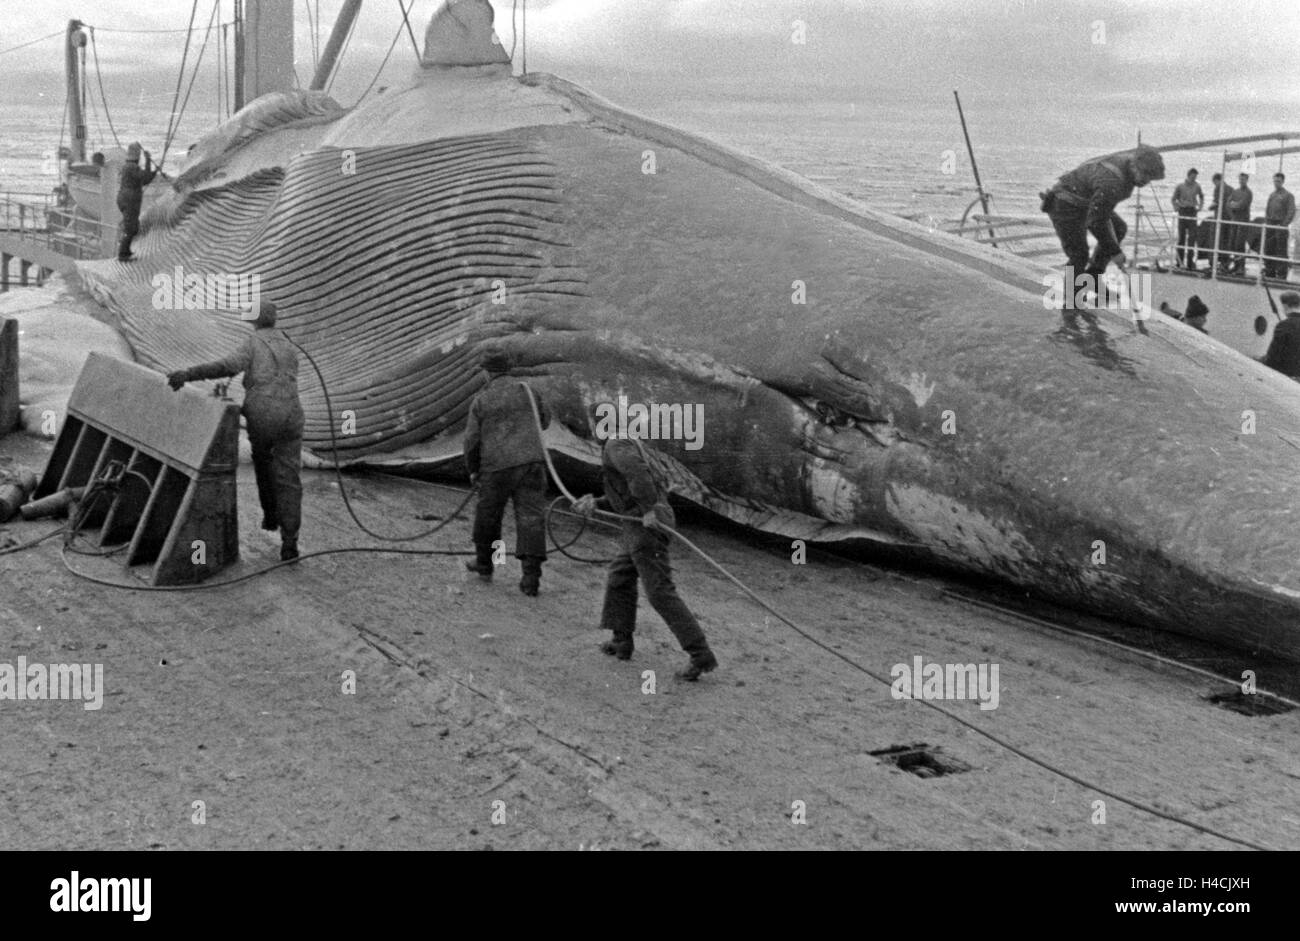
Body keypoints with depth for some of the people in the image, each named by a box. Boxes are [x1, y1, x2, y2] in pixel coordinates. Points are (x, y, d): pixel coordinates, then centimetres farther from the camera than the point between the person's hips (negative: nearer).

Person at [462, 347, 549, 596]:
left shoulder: (480, 401, 1)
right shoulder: (526, 390, 5)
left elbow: (472, 441, 2)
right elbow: (545, 419, 19)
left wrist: (473, 470, 16)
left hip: (497, 466, -1)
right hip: (531, 461, 1)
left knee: (488, 516, 18)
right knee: (531, 517, -2)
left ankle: (484, 564, 35)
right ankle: (531, 578, -8)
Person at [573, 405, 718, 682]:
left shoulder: (616, 446, -12)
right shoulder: (628, 444, 21)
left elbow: (639, 472, -33)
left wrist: (649, 510, -29)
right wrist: (595, 502, 16)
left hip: (645, 526, -10)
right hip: (643, 524, 10)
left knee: (660, 592, -9)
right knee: (619, 577, 25)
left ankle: (701, 655, -12)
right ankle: (621, 641, 35)